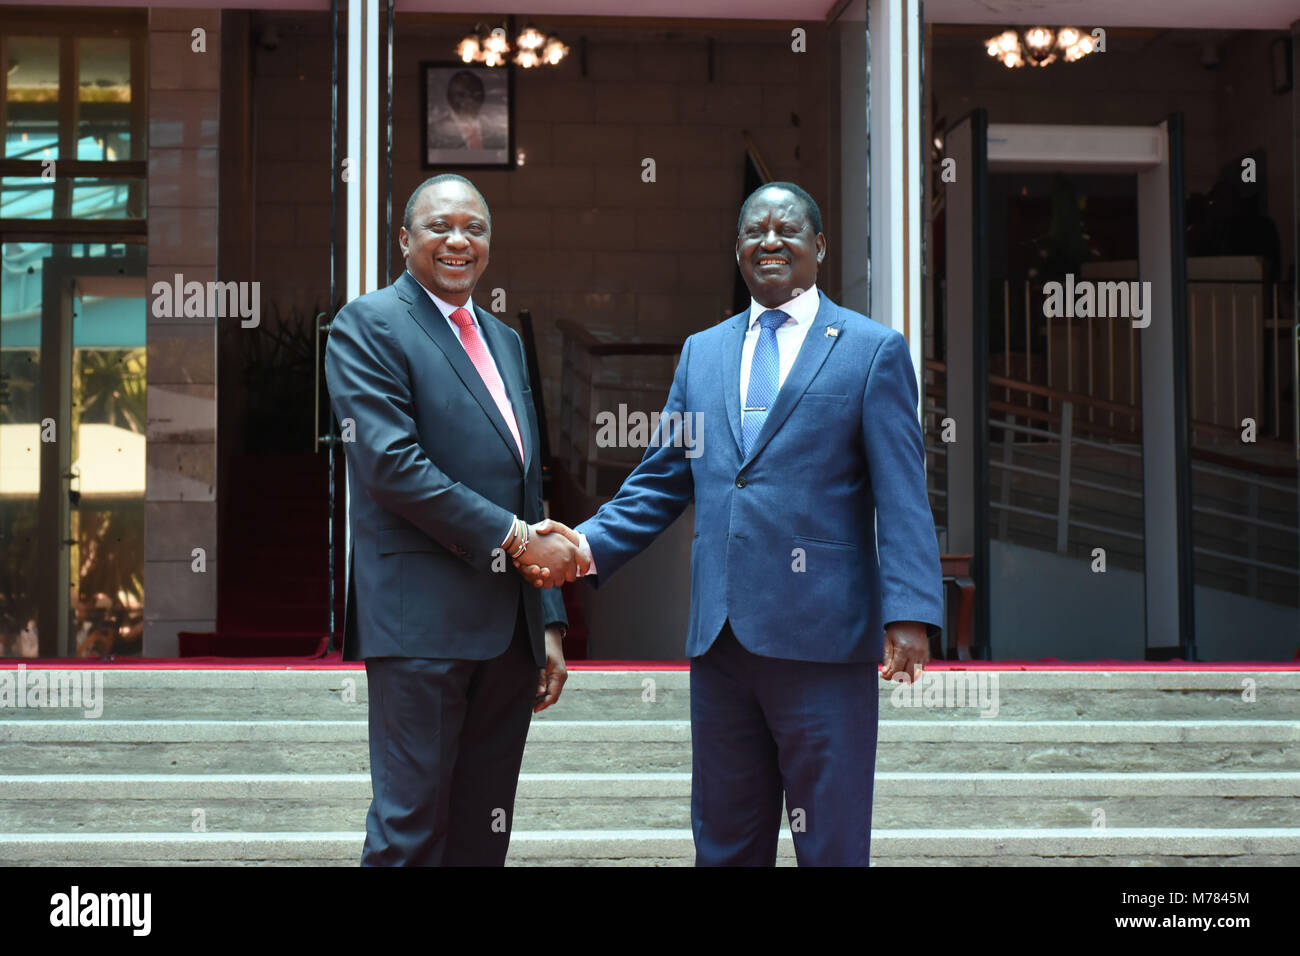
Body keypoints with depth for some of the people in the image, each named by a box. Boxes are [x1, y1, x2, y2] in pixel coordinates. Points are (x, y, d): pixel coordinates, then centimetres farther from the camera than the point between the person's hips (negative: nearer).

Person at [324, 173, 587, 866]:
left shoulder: (505, 341, 20)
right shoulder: (368, 326, -3)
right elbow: (391, 463, -16)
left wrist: (549, 622, 16)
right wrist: (515, 539, -13)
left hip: (509, 626, 7)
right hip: (422, 622, -7)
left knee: (485, 832, 11)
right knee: (411, 825, -4)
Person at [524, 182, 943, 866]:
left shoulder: (874, 350, 2)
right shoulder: (702, 353, 16)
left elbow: (902, 497, -5)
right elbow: (661, 481, 16)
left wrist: (909, 613, -16)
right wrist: (589, 544, 0)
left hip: (820, 632, -4)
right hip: (719, 633, 5)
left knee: (830, 842, 2)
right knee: (724, 841, 12)